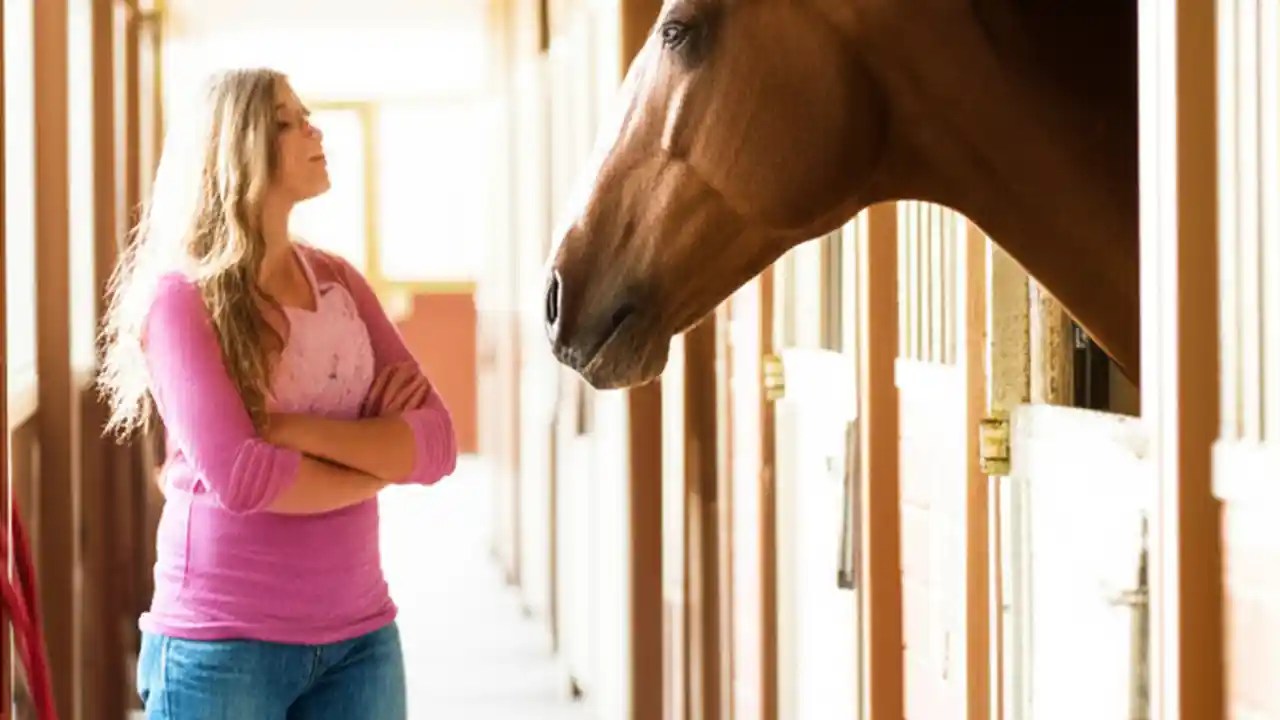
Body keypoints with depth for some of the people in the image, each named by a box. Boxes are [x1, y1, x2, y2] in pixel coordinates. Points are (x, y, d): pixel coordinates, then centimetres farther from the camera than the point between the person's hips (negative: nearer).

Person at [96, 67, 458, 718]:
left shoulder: (339, 282, 8)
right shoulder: (182, 294, -8)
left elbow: (438, 444, 0)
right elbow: (238, 476, -19)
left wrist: (302, 430, -15)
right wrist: (381, 456, -5)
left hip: (362, 636, 5)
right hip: (221, 646, -5)